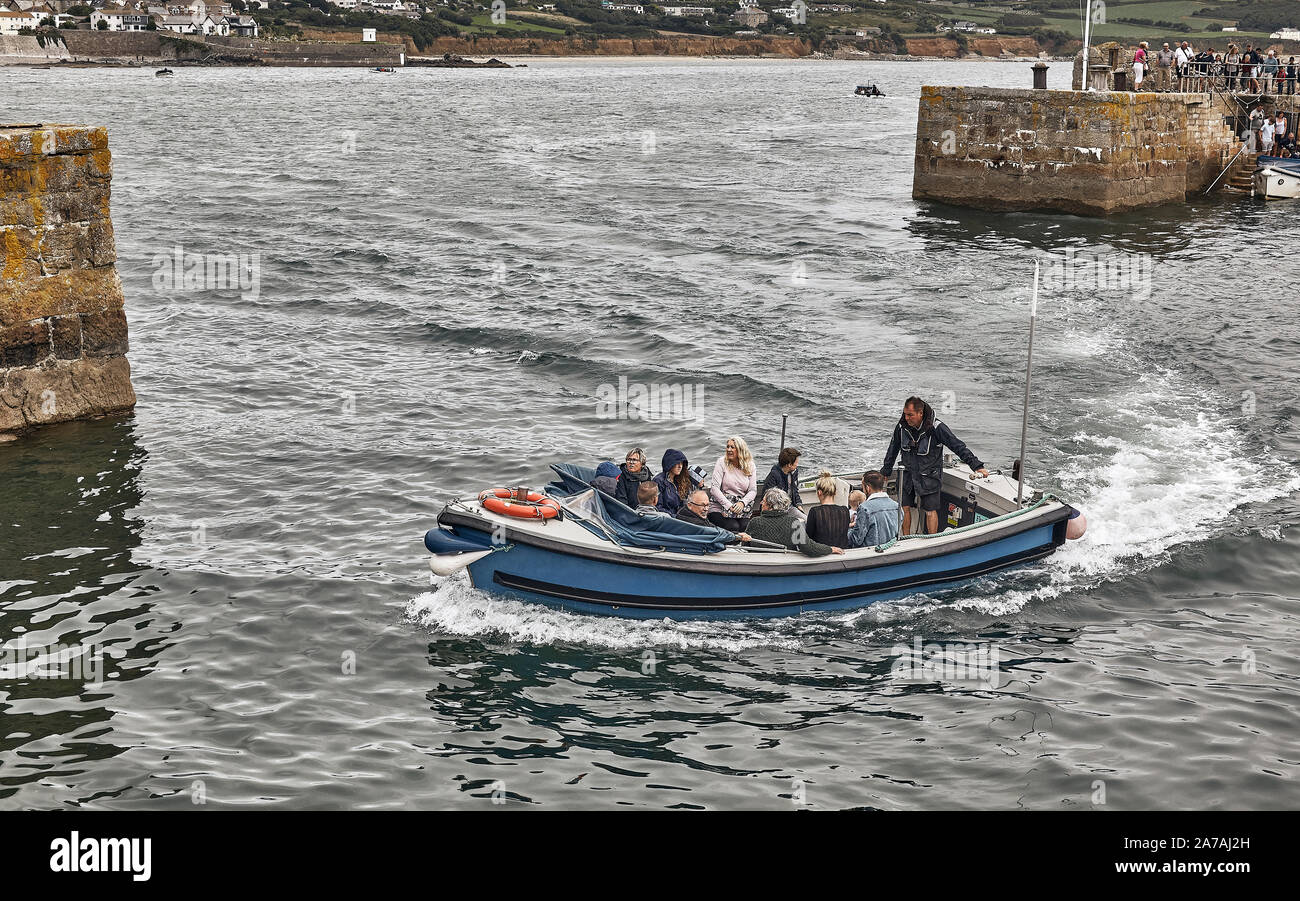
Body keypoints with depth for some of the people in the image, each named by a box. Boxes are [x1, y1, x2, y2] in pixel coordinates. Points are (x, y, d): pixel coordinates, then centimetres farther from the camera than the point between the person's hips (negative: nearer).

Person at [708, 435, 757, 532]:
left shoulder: (749, 465, 7)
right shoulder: (722, 462, -2)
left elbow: (753, 490, 4)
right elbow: (714, 488, -9)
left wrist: (742, 503, -16)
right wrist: (729, 506, -18)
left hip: (740, 510, 2)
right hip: (719, 508, -2)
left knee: (745, 527, -26)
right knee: (733, 527, -28)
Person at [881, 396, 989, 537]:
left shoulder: (936, 428, -20)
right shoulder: (902, 426, -6)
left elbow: (958, 446, -16)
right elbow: (893, 449, 11)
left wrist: (977, 466, -19)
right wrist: (886, 471, 19)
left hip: (929, 476, -4)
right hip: (909, 475, 4)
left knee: (931, 511, -4)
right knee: (904, 507, 3)